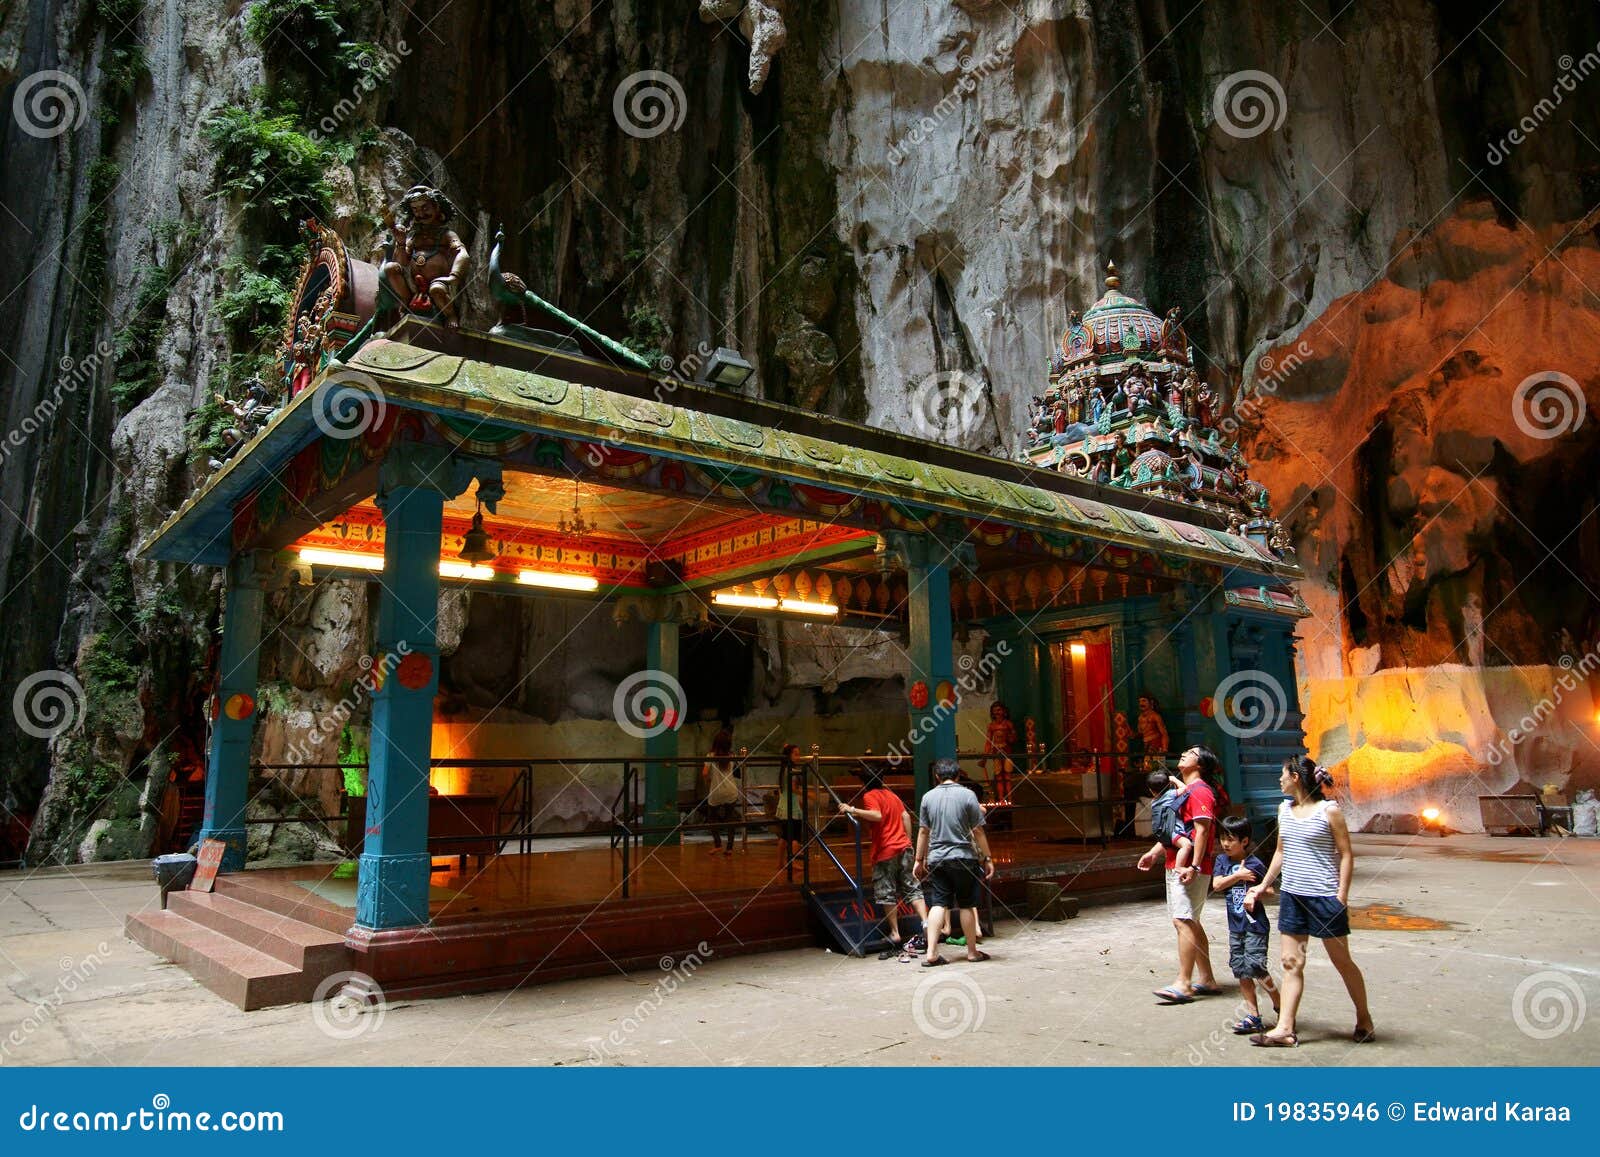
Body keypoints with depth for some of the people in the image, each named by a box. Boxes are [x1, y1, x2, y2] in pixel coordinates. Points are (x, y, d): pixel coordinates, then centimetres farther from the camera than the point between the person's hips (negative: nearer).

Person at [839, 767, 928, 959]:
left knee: (887, 894, 1)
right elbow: (906, 816, 14)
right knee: (912, 888, 10)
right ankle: (926, 922, -5)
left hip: (885, 851, -7)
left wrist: (852, 810, -20)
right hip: (904, 848, 7)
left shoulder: (869, 796, -6)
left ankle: (895, 935, 2)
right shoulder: (892, 795, 17)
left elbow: (877, 815, -23)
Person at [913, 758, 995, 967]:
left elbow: (923, 831, 9)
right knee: (967, 905, 8)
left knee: (938, 904, 2)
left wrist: (919, 860, 16)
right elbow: (978, 831, -5)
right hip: (963, 858, -3)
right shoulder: (967, 795, -5)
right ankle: (972, 951, 17)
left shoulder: (928, 797, 5)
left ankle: (931, 953, -6)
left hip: (936, 859, 3)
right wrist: (987, 858, 2)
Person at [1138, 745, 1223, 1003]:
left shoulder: (1200, 791, -12)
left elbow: (1202, 830, -20)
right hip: (1175, 866, 11)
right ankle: (1207, 980, 21)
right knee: (1190, 923, 13)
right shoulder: (1184, 790, 20)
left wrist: (1194, 866, -25)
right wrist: (1154, 853, 20)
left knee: (1183, 922, -11)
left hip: (1190, 868, -11)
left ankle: (1183, 985, -9)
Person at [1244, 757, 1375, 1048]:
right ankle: (1285, 1030, 4)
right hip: (1291, 895, 6)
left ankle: (1364, 1020, 29)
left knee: (1342, 962, 8)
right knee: (1291, 962, 4)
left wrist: (1341, 896, -14)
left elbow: (1346, 855, -8)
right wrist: (1262, 886, 17)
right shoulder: (1284, 809, 9)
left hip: (1324, 897, -6)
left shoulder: (1329, 811, -9)